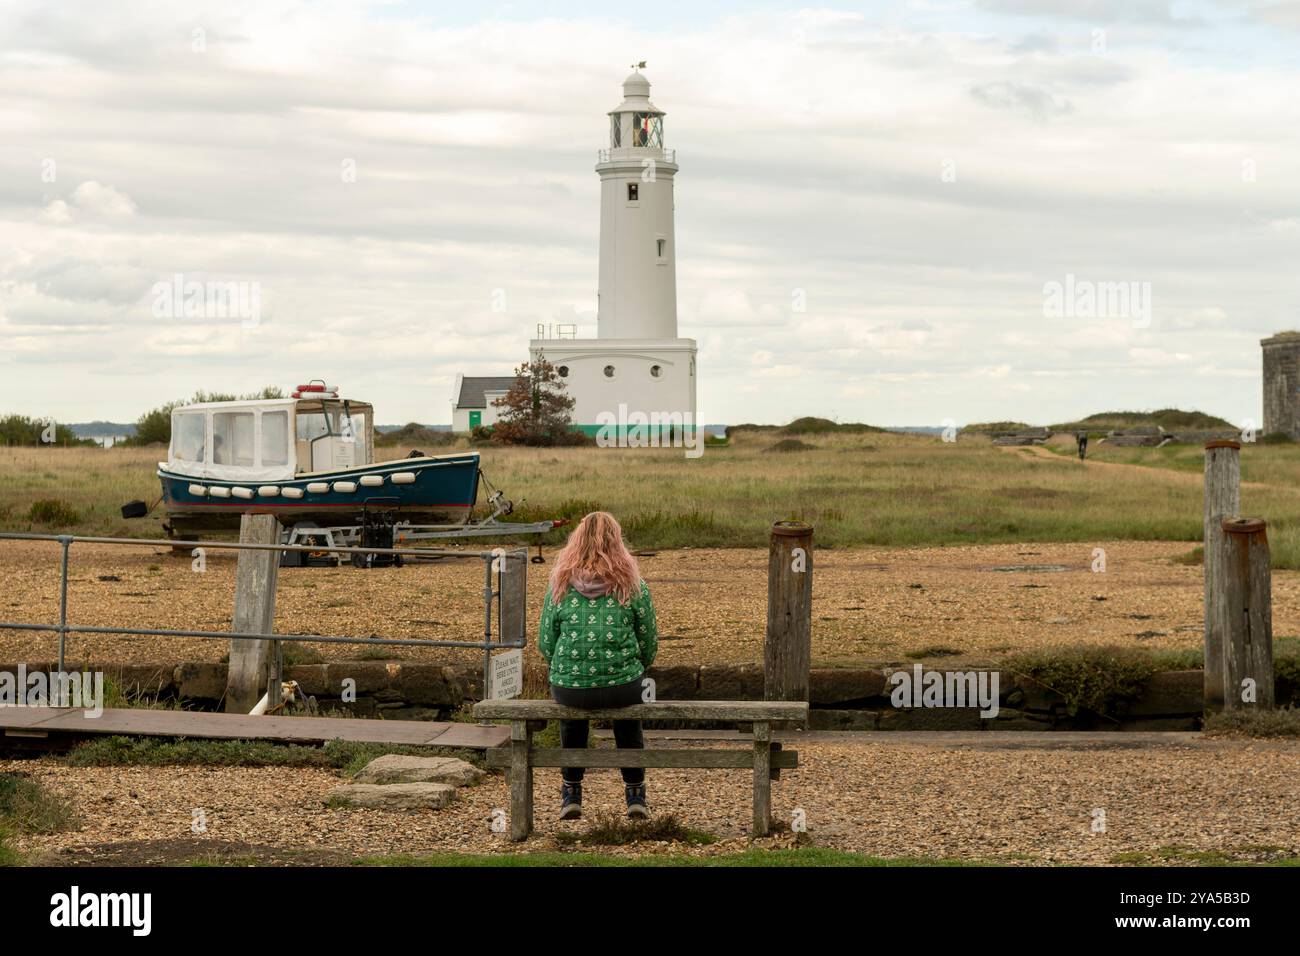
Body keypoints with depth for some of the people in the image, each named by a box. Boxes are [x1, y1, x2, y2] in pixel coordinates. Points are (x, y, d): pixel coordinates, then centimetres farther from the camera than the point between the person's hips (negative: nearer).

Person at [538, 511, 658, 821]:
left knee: (572, 710, 38)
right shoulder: (633, 586, -4)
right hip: (623, 687, 0)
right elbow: (649, 646, 2)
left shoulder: (560, 586, -2)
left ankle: (571, 792, 40)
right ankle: (635, 793, 39)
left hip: (568, 687, 1)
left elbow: (546, 645, 3)